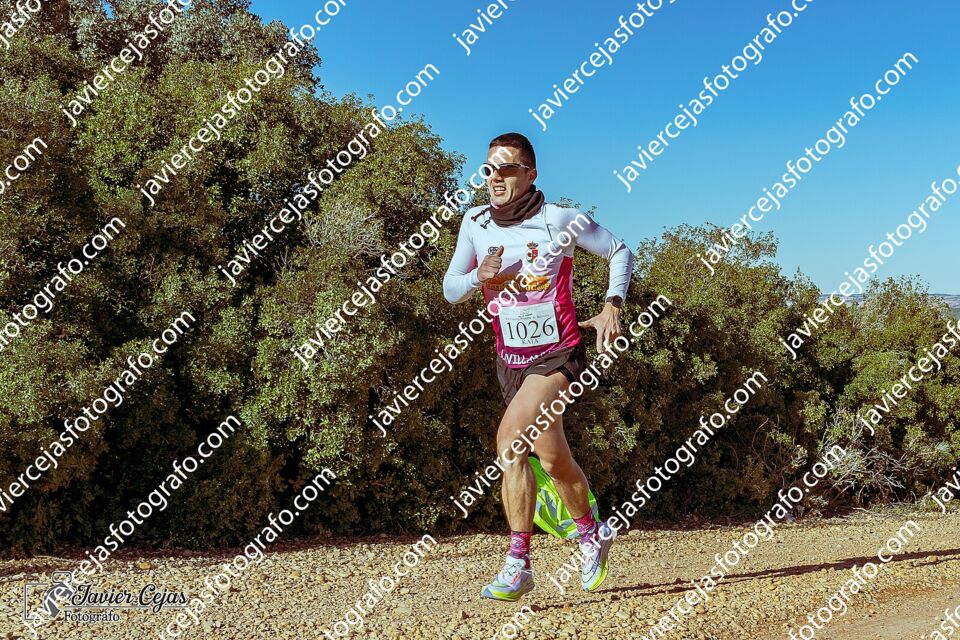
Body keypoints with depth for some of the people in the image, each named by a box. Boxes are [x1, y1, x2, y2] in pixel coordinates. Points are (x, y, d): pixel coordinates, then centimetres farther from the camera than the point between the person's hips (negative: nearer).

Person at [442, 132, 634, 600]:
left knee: (510, 440, -22)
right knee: (552, 459, 7)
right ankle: (592, 533, 28)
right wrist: (479, 279, -15)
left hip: (557, 355, -5)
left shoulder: (562, 221, -9)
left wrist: (611, 307, -7)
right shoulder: (475, 223, 1)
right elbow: (450, 289, 6)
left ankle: (518, 563, -7)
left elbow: (620, 252, 5)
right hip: (510, 360, 5)